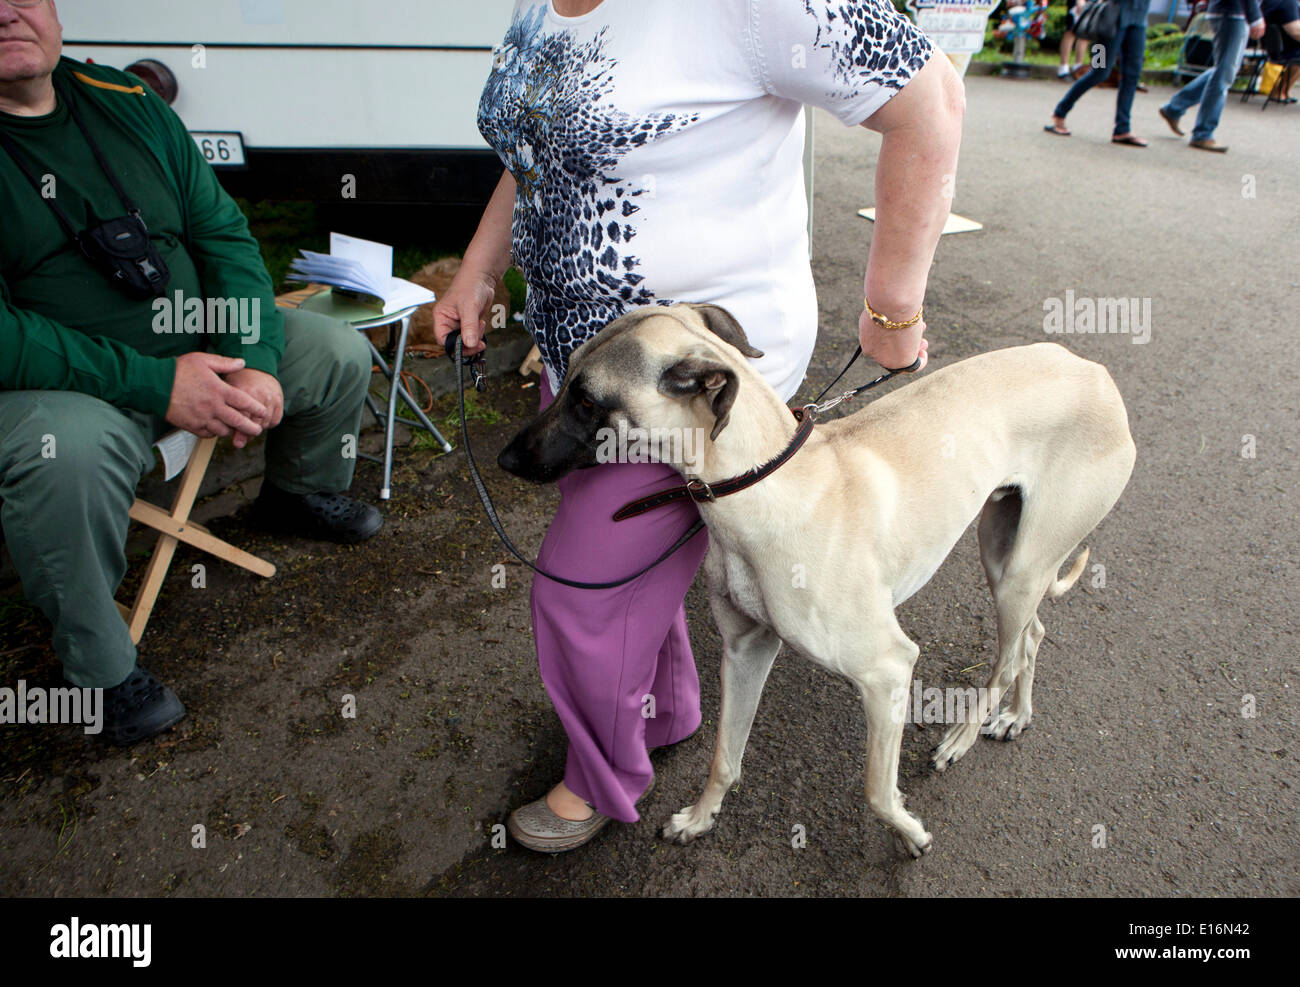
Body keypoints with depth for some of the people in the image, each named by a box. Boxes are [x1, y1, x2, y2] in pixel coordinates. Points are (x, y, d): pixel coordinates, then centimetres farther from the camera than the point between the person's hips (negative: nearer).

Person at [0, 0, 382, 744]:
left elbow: (224, 234, 3)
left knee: (339, 351, 2)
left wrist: (254, 363, -12)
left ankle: (299, 494, 31)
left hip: (194, 346, 6)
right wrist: (157, 385, -28)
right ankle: (102, 669, -13)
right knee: (70, 452, -38)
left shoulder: (129, 104, 4)